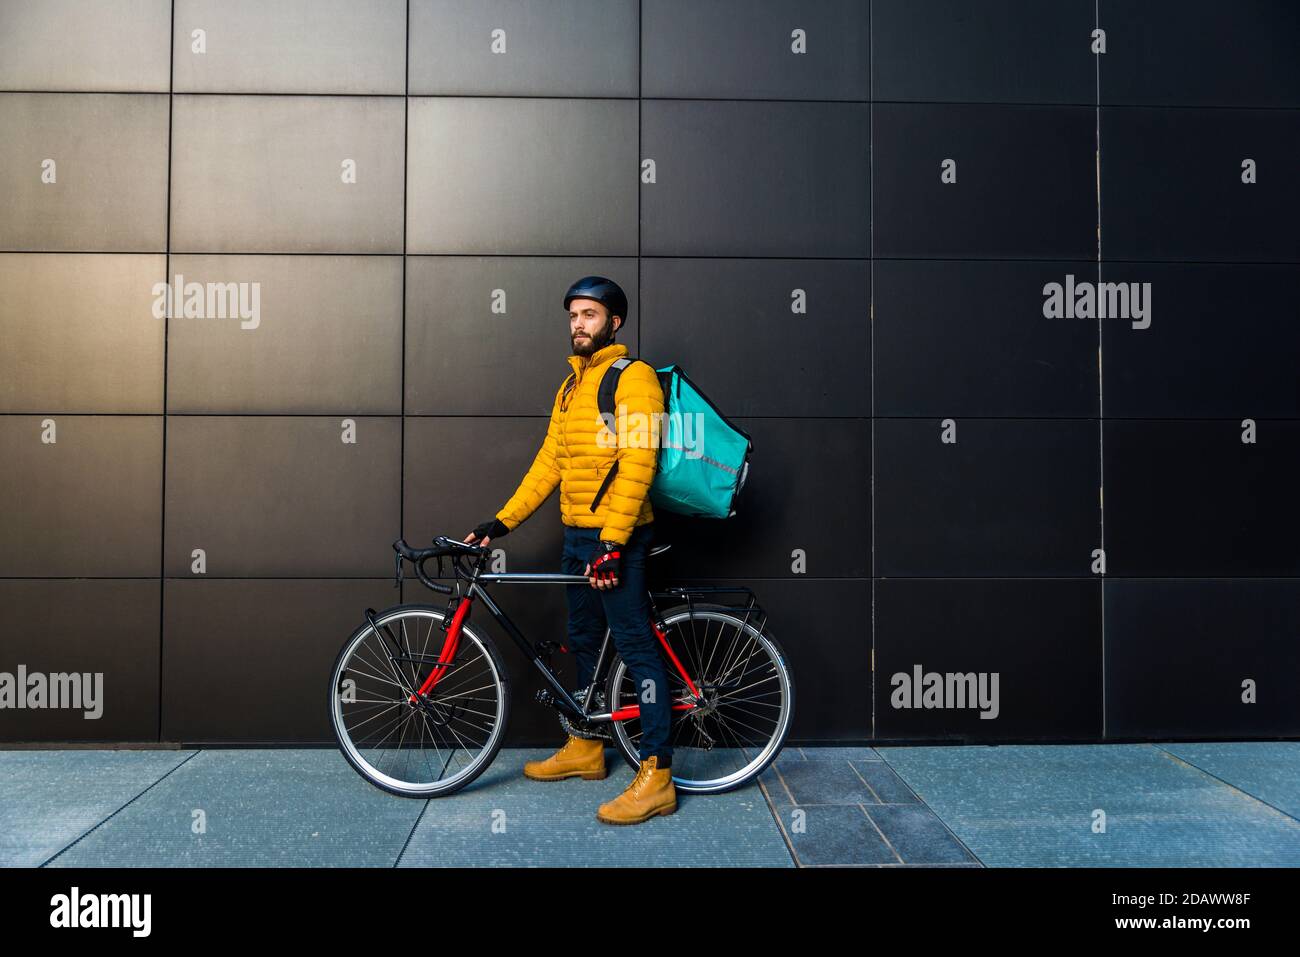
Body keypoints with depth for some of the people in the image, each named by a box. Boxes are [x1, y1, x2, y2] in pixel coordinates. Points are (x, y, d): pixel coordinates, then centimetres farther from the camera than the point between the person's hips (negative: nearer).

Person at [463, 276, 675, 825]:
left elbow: (637, 464, -19)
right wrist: (503, 520, 9)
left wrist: (612, 542, -24)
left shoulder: (632, 377, -10)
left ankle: (656, 776, -3)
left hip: (616, 537, -9)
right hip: (577, 534, 9)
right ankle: (585, 748, 32)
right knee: (584, 641, 17)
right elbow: (549, 461, 16)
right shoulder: (571, 385, 17)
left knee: (635, 646, -8)